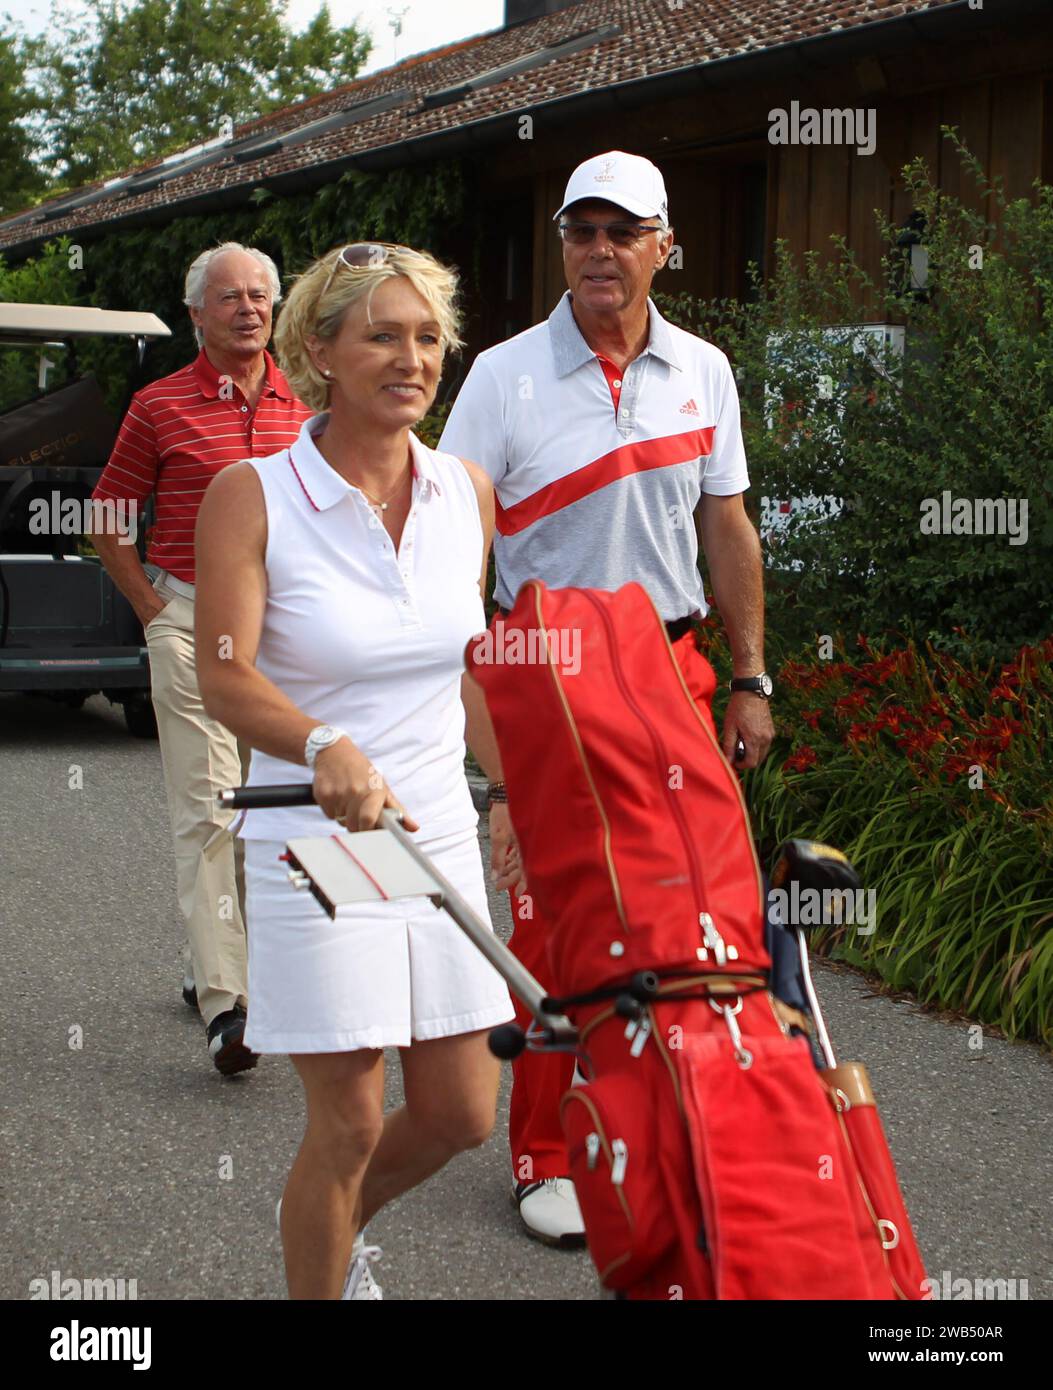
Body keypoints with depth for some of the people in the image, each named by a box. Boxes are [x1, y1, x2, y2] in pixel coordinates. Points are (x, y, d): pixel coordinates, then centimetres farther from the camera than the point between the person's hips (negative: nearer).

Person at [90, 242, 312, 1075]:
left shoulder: (305, 405, 9)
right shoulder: (161, 406, 0)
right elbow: (108, 516, 6)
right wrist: (152, 606, -1)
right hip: (192, 623, -4)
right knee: (207, 811, -10)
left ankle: (214, 965, 27)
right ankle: (224, 1003, -13)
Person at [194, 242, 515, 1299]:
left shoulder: (467, 493, 4)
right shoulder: (251, 496, -11)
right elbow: (225, 673, -21)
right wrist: (327, 749, -39)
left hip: (441, 837, 5)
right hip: (312, 848, -5)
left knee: (460, 1114, 12)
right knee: (349, 1125, -1)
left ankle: (338, 1228, 43)